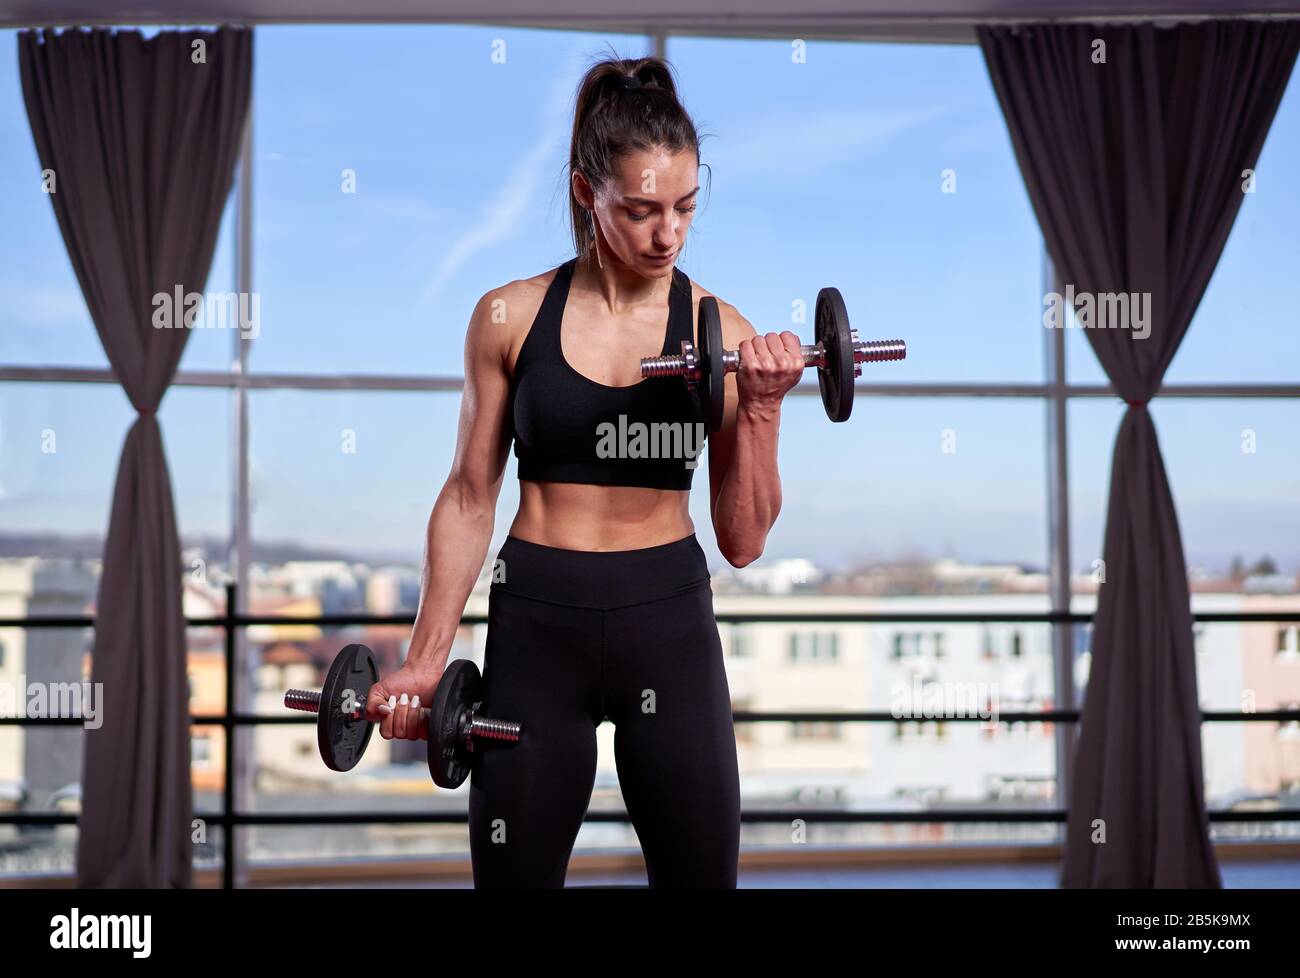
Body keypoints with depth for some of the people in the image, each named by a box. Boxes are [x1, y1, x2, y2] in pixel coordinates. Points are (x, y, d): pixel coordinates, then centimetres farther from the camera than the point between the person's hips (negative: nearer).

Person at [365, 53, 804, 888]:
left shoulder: (721, 333, -2)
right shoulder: (511, 317, -3)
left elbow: (744, 539, -1)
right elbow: (470, 498, 5)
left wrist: (762, 409, -14)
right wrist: (426, 659, 4)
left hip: (668, 626, 0)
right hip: (536, 625, 0)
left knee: (701, 869, 6)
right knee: (514, 871, 8)